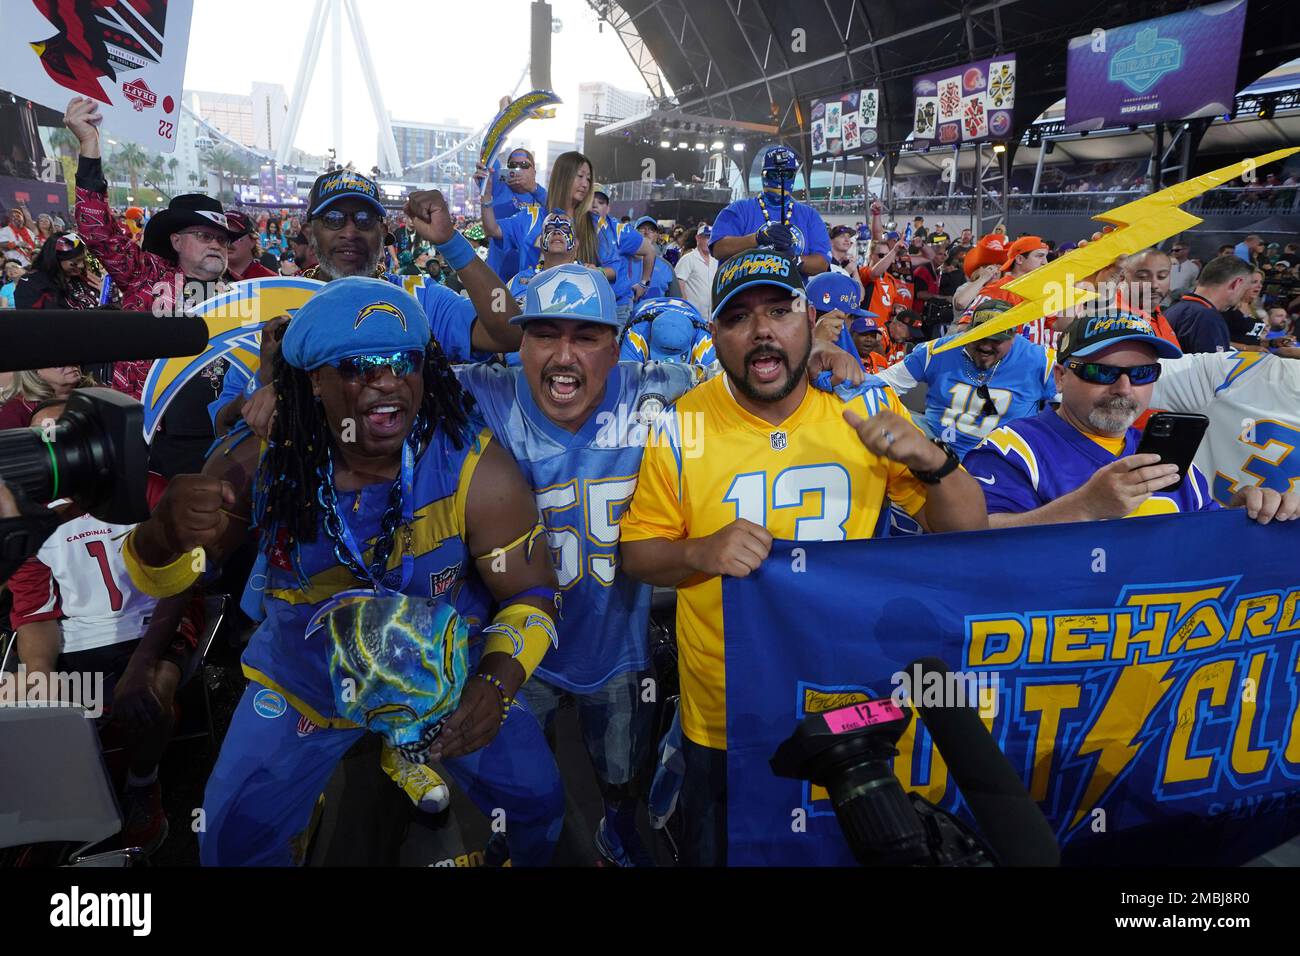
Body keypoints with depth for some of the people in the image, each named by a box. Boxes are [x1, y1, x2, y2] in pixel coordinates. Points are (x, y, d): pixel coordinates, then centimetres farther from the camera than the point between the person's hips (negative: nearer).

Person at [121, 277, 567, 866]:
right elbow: (160, 579, -10)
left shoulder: (474, 468, -26)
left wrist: (496, 684, -36)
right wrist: (167, 530, -35)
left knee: (536, 801, 4)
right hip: (302, 682, 1)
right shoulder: (263, 463, -21)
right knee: (233, 841, 8)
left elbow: (530, 595, -17)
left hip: (444, 675, -1)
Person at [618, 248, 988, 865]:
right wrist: (701, 553, -24)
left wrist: (930, 461, -24)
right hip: (722, 719, -1)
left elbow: (966, 534, -5)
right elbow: (638, 554, -3)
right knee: (715, 852, 21)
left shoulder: (866, 410, -9)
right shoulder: (682, 427, -12)